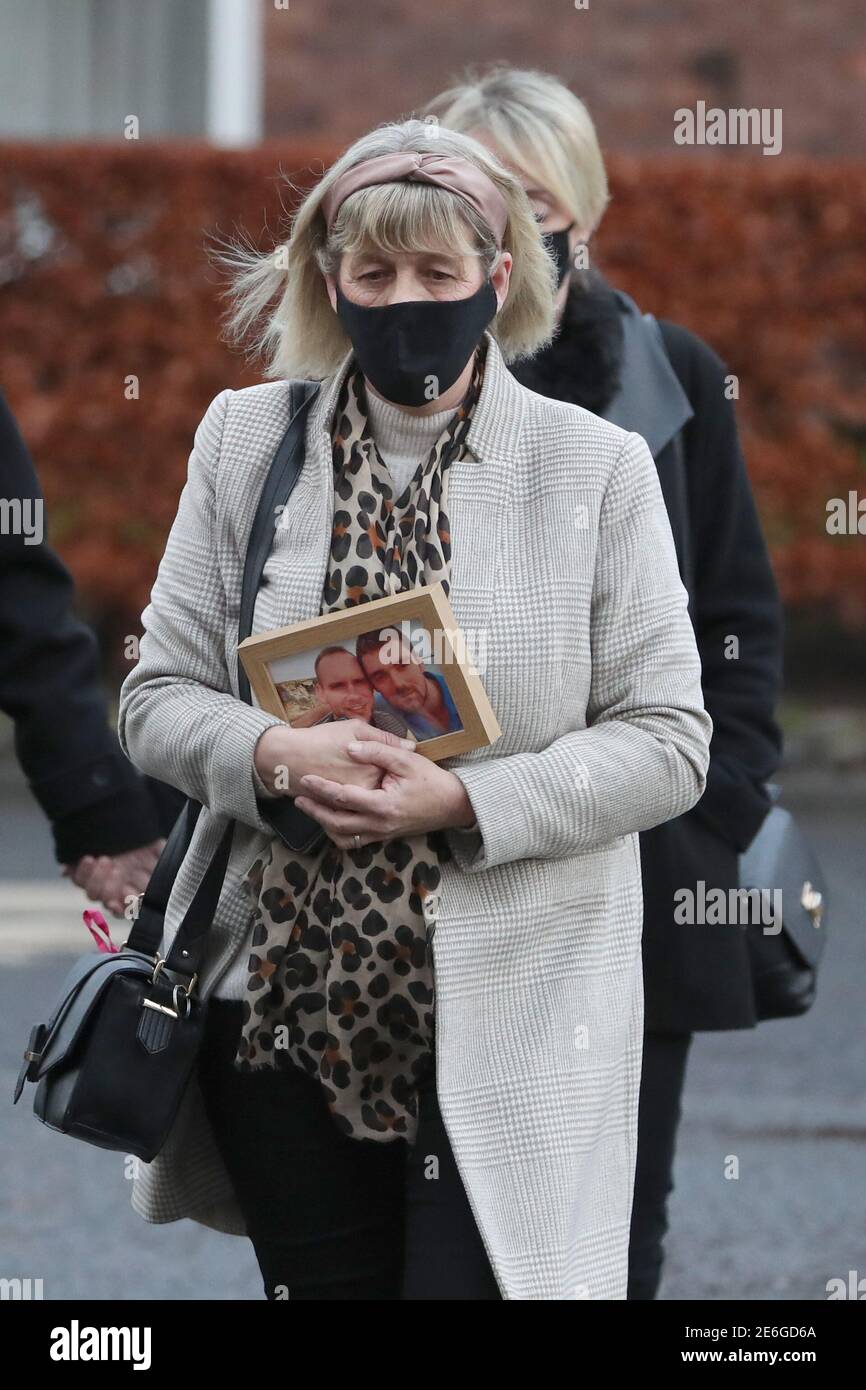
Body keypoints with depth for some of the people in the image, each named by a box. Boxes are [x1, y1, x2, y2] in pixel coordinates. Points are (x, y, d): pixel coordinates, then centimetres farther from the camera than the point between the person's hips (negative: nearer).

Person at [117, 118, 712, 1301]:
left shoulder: (598, 467, -2)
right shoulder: (245, 439, 5)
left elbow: (667, 744, -4)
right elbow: (157, 697, 6)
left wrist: (464, 801, -18)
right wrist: (275, 758, -16)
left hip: (504, 1025, -3)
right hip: (280, 1013, 3)